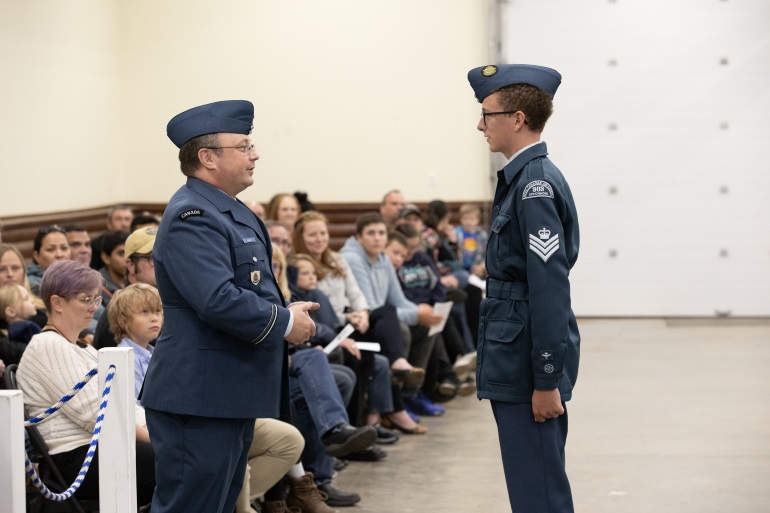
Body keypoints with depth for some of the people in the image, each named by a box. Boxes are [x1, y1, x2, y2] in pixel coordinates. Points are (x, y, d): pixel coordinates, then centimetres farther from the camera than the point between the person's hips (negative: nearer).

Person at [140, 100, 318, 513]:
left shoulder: (232, 211, 16)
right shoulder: (192, 216, -18)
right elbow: (219, 300, -28)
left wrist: (286, 310, 9)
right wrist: (285, 323, -15)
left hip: (232, 396, 11)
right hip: (201, 398, -11)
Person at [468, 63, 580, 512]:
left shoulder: (536, 184, -17)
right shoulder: (523, 177, 13)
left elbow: (550, 288, -21)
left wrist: (547, 381, -21)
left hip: (531, 361, -10)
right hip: (517, 359, 10)